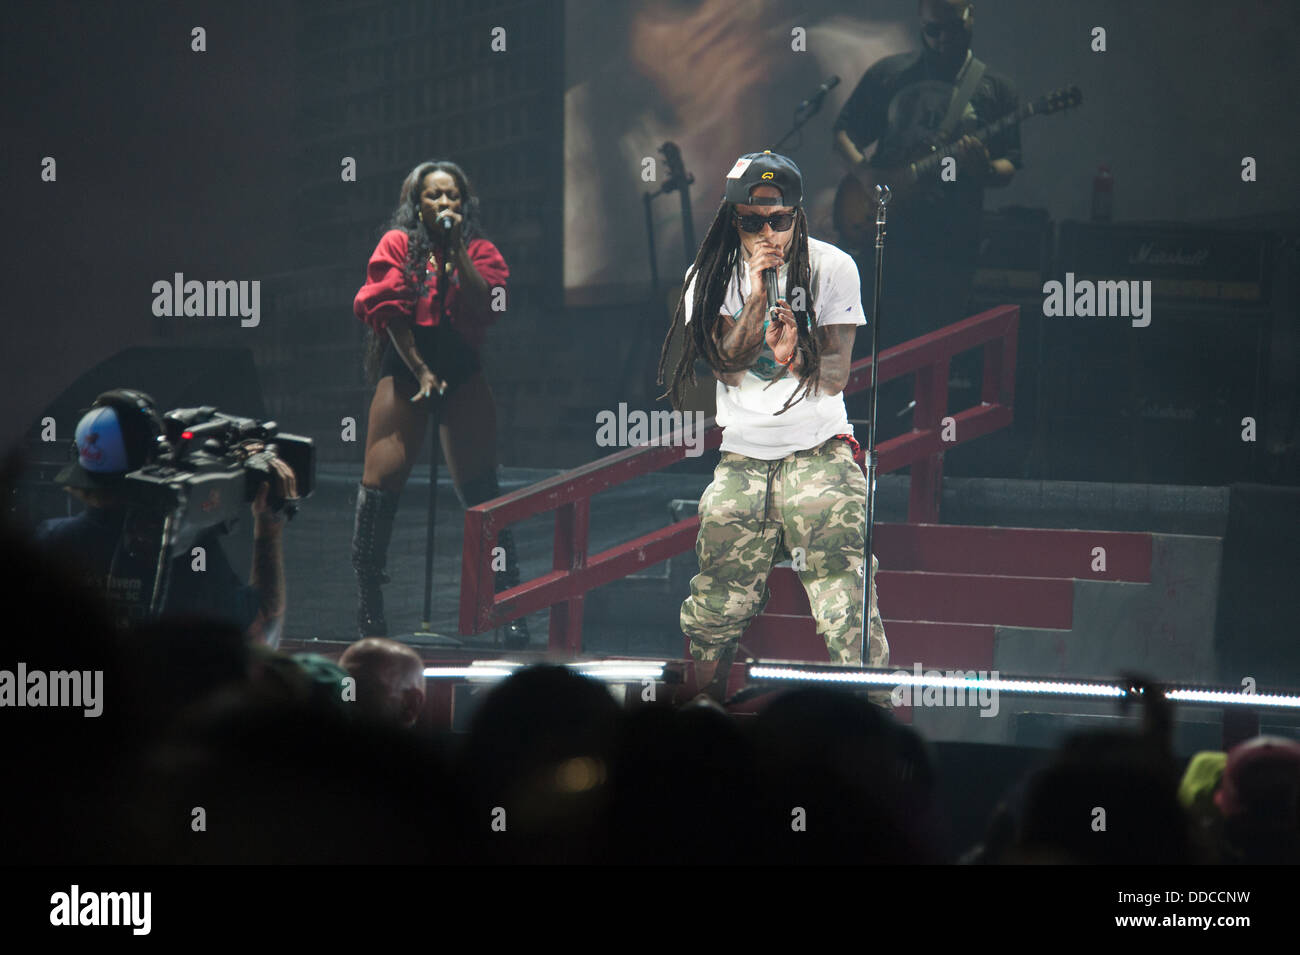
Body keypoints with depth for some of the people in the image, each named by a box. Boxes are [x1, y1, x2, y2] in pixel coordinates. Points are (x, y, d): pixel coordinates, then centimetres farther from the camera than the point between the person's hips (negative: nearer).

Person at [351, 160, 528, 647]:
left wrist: (457, 250, -11)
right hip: (405, 367, -1)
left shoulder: (477, 250, 8)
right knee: (381, 480, -8)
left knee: (479, 487, -6)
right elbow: (391, 314, -3)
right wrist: (420, 370, -9)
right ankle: (368, 602, 3)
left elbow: (483, 306, -8)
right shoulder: (398, 245, 4)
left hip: (462, 372, 1)